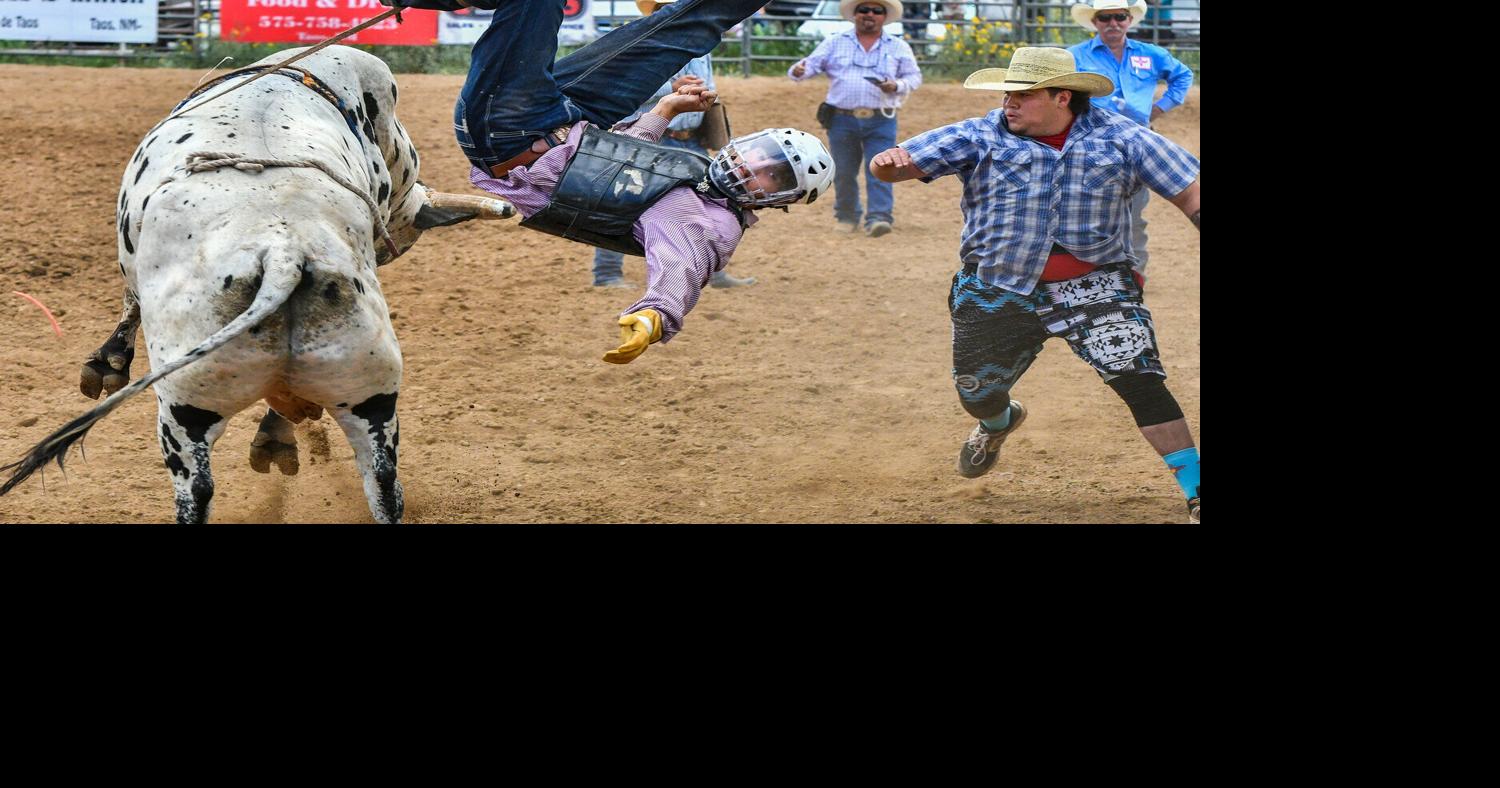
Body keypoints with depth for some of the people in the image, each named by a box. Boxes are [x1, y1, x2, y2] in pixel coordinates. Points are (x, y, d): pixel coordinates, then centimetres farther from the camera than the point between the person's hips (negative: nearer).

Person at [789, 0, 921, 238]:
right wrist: (798, 72, -21)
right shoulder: (835, 43, 8)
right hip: (843, 119, 1)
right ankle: (847, 217, 21)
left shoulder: (899, 48, 9)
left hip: (880, 122, -1)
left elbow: (914, 77, 9)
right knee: (844, 173, 7)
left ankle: (879, 217, -15)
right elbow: (813, 64, 2)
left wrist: (896, 86, -12)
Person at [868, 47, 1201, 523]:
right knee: (977, 394, 15)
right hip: (997, 294, 2)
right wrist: (887, 162, -32)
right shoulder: (980, 137, -2)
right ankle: (1000, 422, 54)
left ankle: (1195, 493, -8)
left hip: (1095, 287, -2)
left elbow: (1190, 193, -1)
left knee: (1140, 381, -17)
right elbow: (901, 164, -8)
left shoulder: (1121, 139, -2)